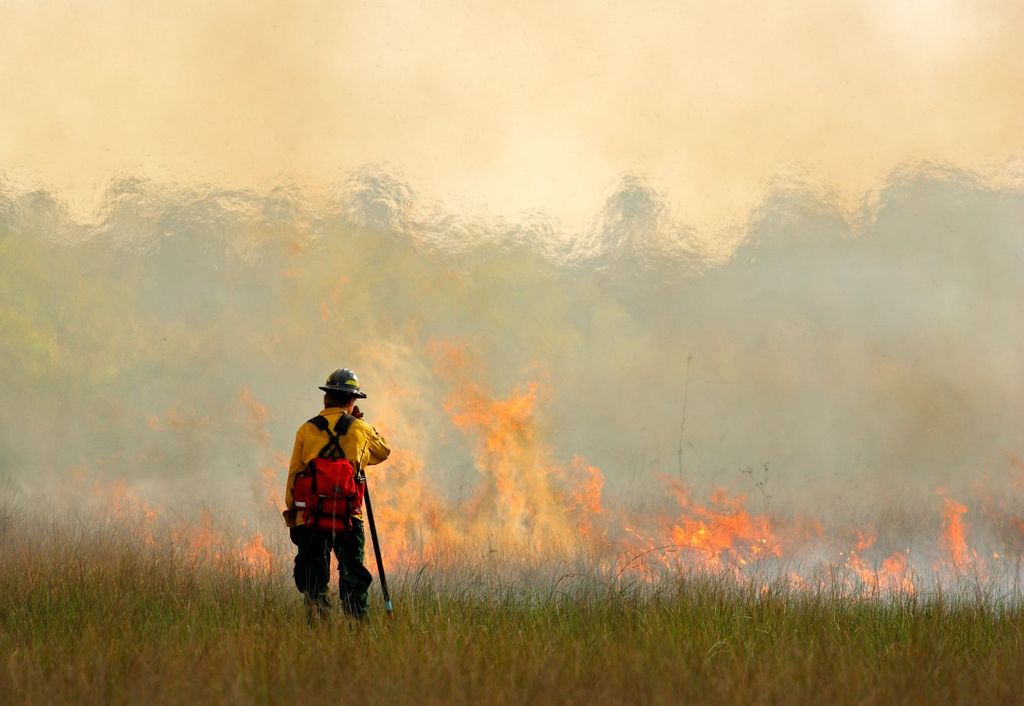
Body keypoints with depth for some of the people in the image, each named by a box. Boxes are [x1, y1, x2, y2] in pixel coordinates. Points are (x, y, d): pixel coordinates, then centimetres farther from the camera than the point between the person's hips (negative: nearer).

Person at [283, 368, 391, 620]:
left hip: (310, 514, 1)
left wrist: (291, 510, 13)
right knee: (353, 574, 4)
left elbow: (294, 474, 5)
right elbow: (384, 451, 22)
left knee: (314, 577, 5)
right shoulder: (360, 429, 2)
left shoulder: (306, 430, 3)